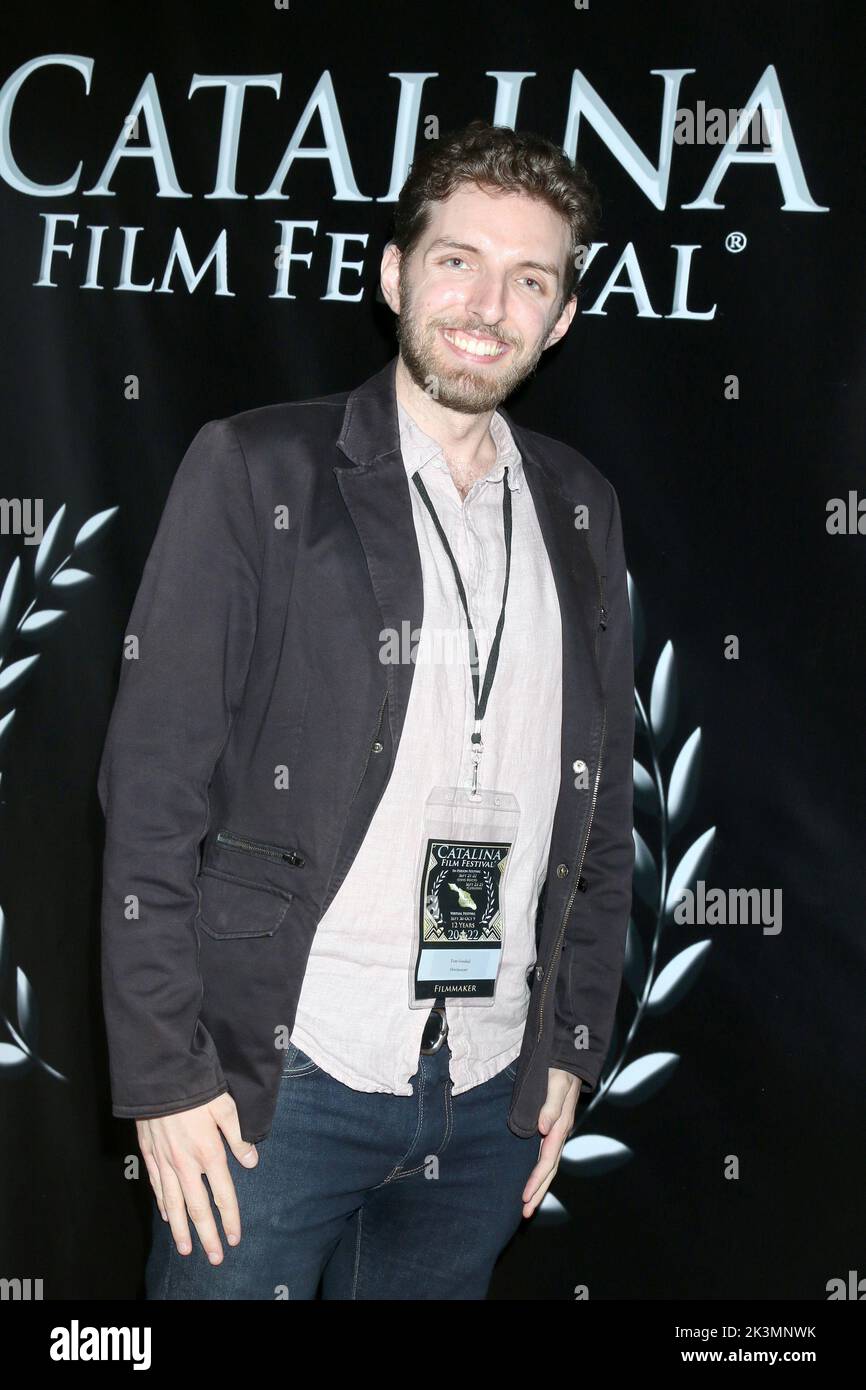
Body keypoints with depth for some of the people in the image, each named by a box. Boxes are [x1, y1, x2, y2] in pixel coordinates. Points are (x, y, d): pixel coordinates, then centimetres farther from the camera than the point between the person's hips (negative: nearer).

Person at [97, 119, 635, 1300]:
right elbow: (152, 785, -7)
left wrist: (573, 1045, 11)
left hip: (490, 1096, 4)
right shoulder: (256, 471, -4)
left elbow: (602, 803, 14)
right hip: (280, 1080, -4)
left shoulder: (581, 510, 10)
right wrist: (166, 1068, -11)